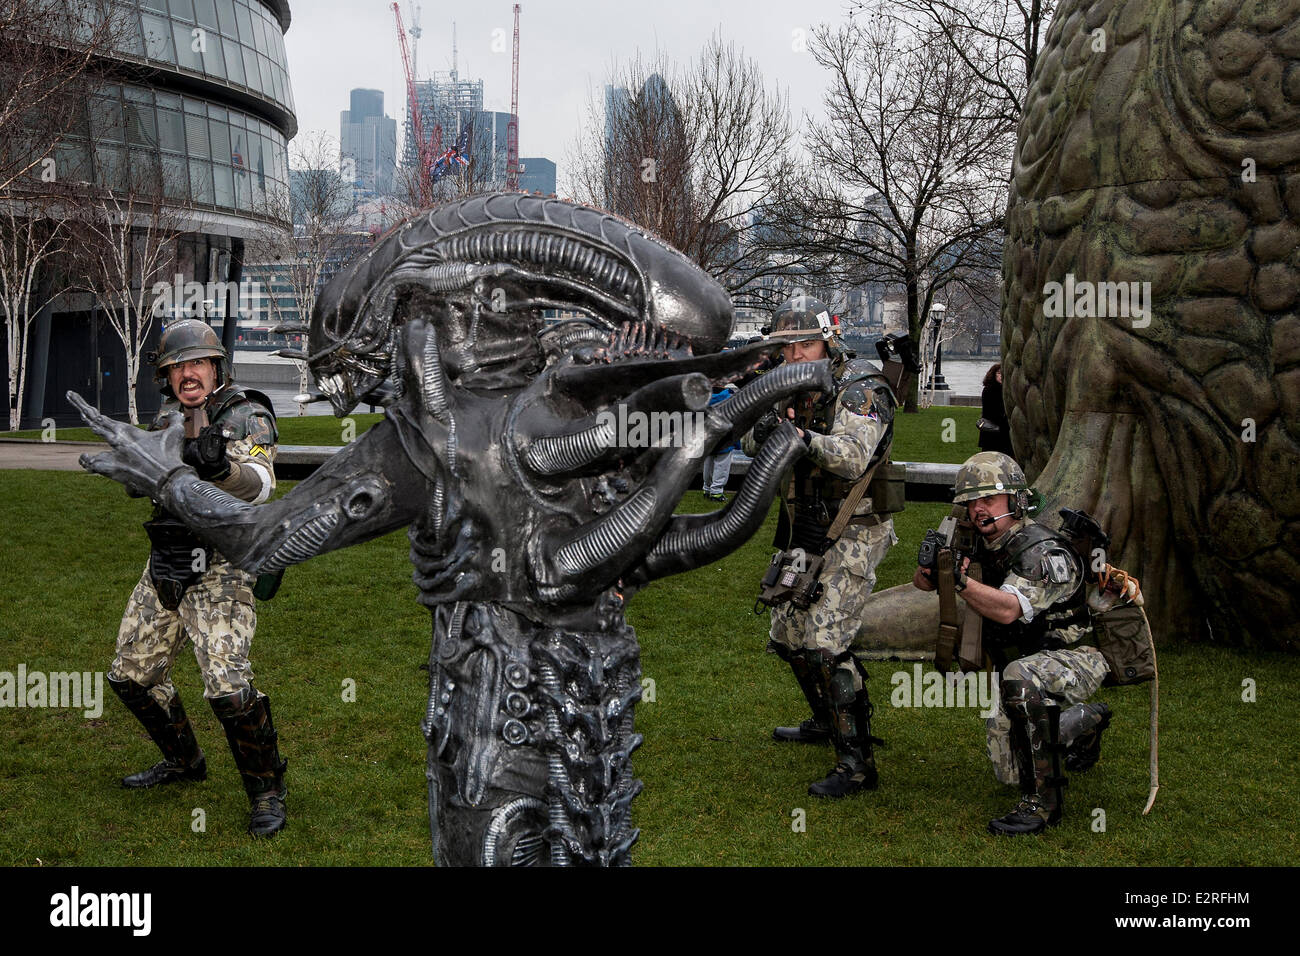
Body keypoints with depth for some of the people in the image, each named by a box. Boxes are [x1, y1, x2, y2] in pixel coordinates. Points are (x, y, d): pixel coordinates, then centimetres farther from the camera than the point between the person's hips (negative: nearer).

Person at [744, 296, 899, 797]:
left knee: (827, 641, -18)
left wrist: (804, 437, -49)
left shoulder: (859, 390, -16)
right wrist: (763, 430, -25)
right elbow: (750, 442, -1)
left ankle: (857, 762, -13)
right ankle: (826, 722, 39)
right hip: (806, 531, 9)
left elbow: (852, 457, -32)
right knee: (789, 633, 18)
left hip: (851, 534, -9)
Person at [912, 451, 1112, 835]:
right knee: (1009, 772, 15)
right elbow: (921, 582, -8)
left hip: (1074, 659, -8)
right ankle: (1087, 721, 40)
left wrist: (959, 580, -53)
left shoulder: (1046, 554, -26)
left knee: (1021, 676, -41)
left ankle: (1042, 801, -30)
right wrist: (931, 569, -31)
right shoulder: (979, 543, -3)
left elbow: (1008, 609, -41)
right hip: (1025, 662, 8)